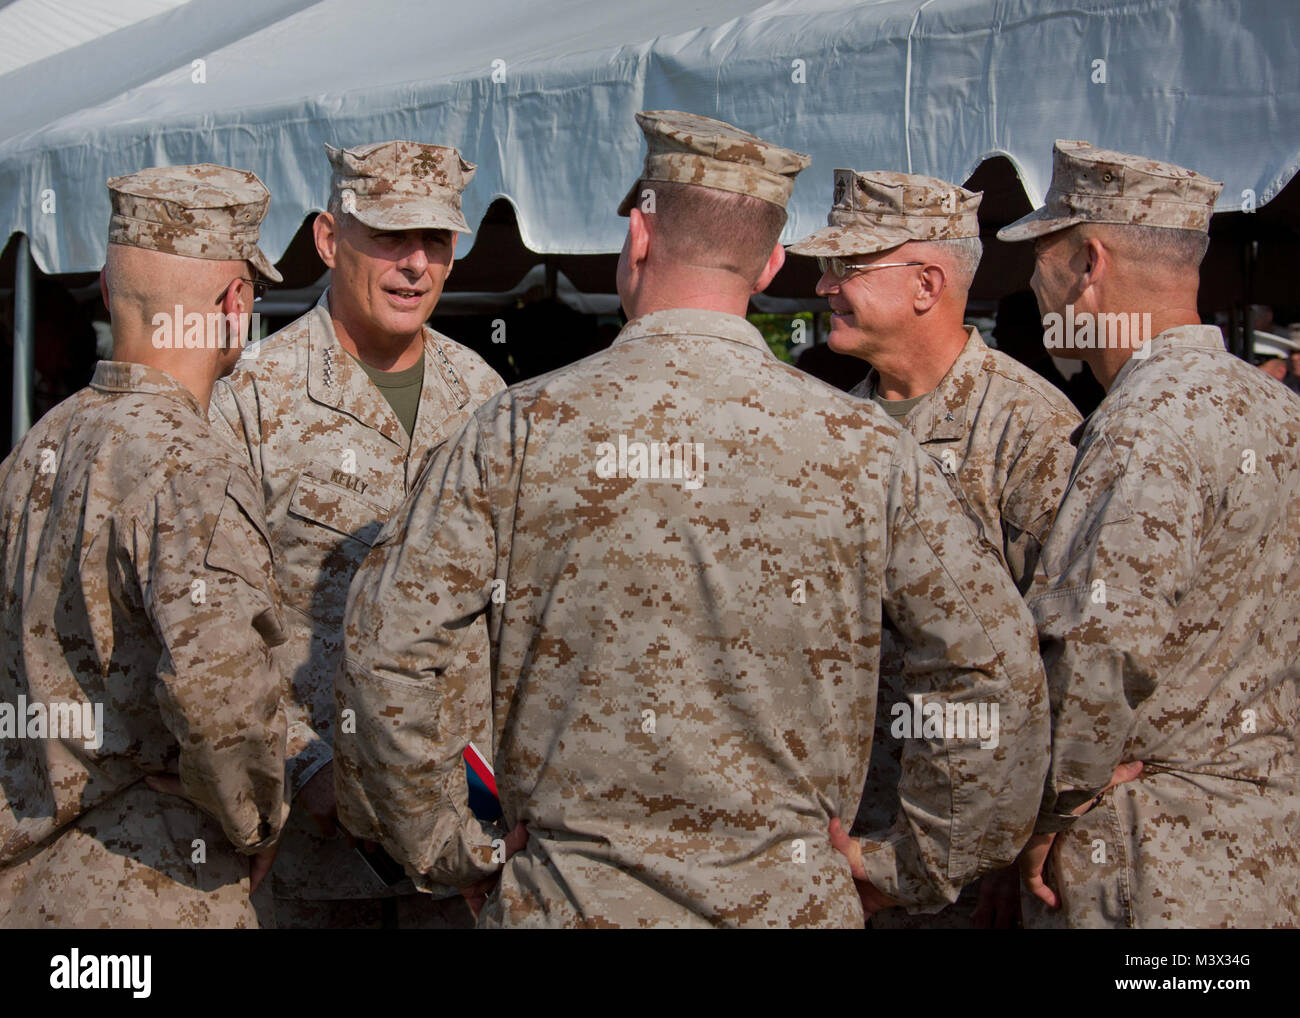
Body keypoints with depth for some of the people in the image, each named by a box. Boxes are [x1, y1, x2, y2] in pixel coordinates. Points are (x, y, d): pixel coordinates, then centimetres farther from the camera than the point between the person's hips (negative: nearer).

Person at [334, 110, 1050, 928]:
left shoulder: (525, 429, -7)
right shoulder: (863, 446, -5)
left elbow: (389, 643, -8)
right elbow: (993, 665, -4)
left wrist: (443, 843, 3)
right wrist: (913, 868, 6)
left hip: (572, 897, -1)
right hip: (790, 899, 1)